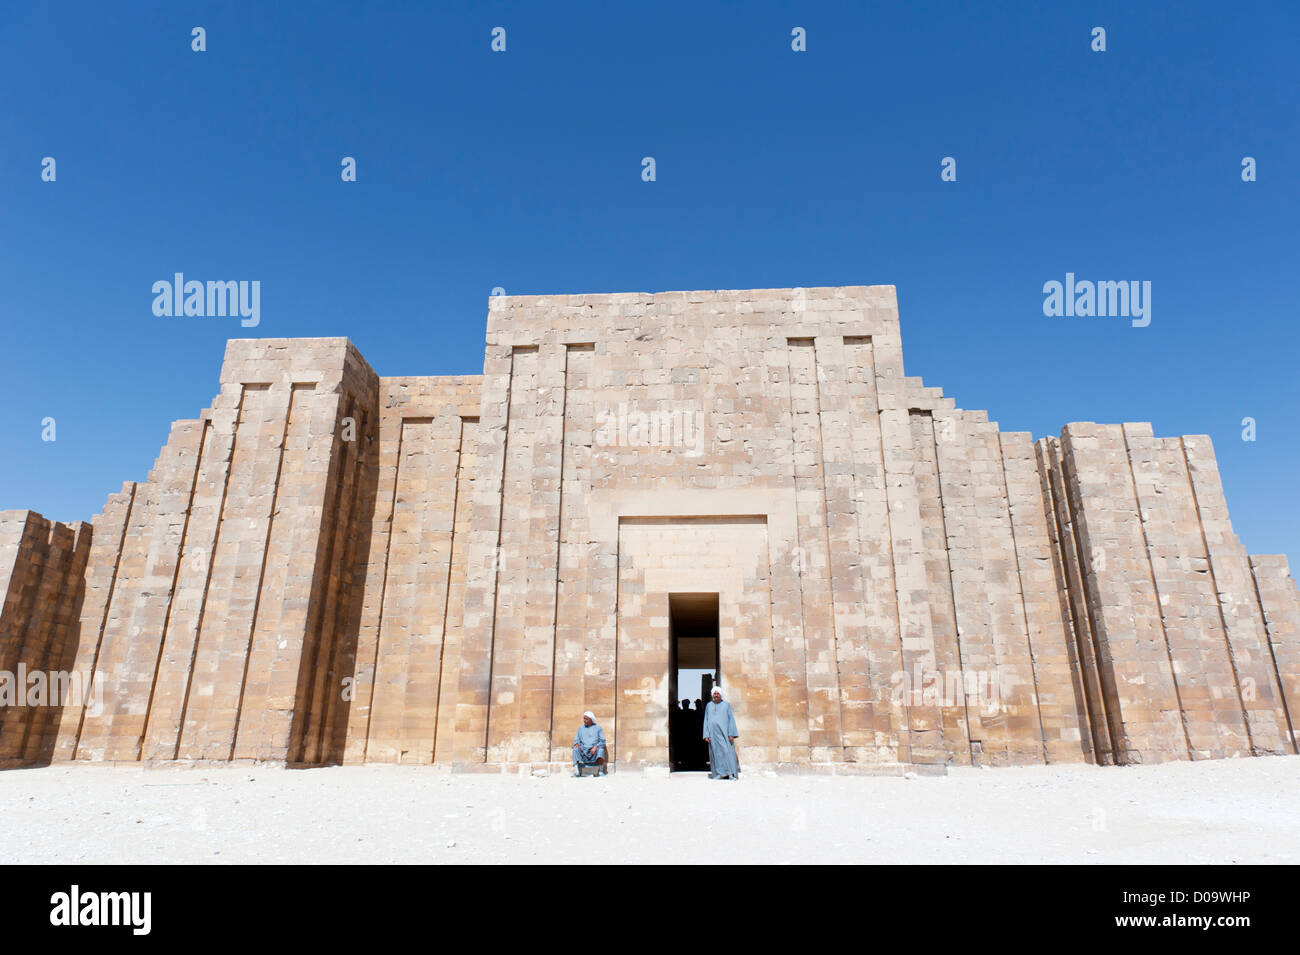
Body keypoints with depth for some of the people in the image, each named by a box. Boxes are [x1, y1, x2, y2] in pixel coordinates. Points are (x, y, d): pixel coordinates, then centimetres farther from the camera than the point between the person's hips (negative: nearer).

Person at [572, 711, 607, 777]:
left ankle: (601, 771, -30)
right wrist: (576, 744, -12)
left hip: (595, 750, -2)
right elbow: (576, 740, 12)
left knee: (600, 750, -35)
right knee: (575, 749, -29)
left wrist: (595, 747, -16)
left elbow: (602, 741, 3)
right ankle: (576, 771, -39)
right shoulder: (580, 728, 16)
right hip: (583, 751, 2)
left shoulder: (598, 727, 9)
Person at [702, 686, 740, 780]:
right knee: (716, 752, 0)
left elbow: (731, 719, 3)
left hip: (724, 732, -2)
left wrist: (731, 734, -7)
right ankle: (718, 773, 3)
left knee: (727, 751, -10)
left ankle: (731, 773, -9)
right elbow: (706, 720, 12)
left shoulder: (726, 705, 6)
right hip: (713, 733, 2)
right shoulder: (709, 706, 13)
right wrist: (706, 735, 1)